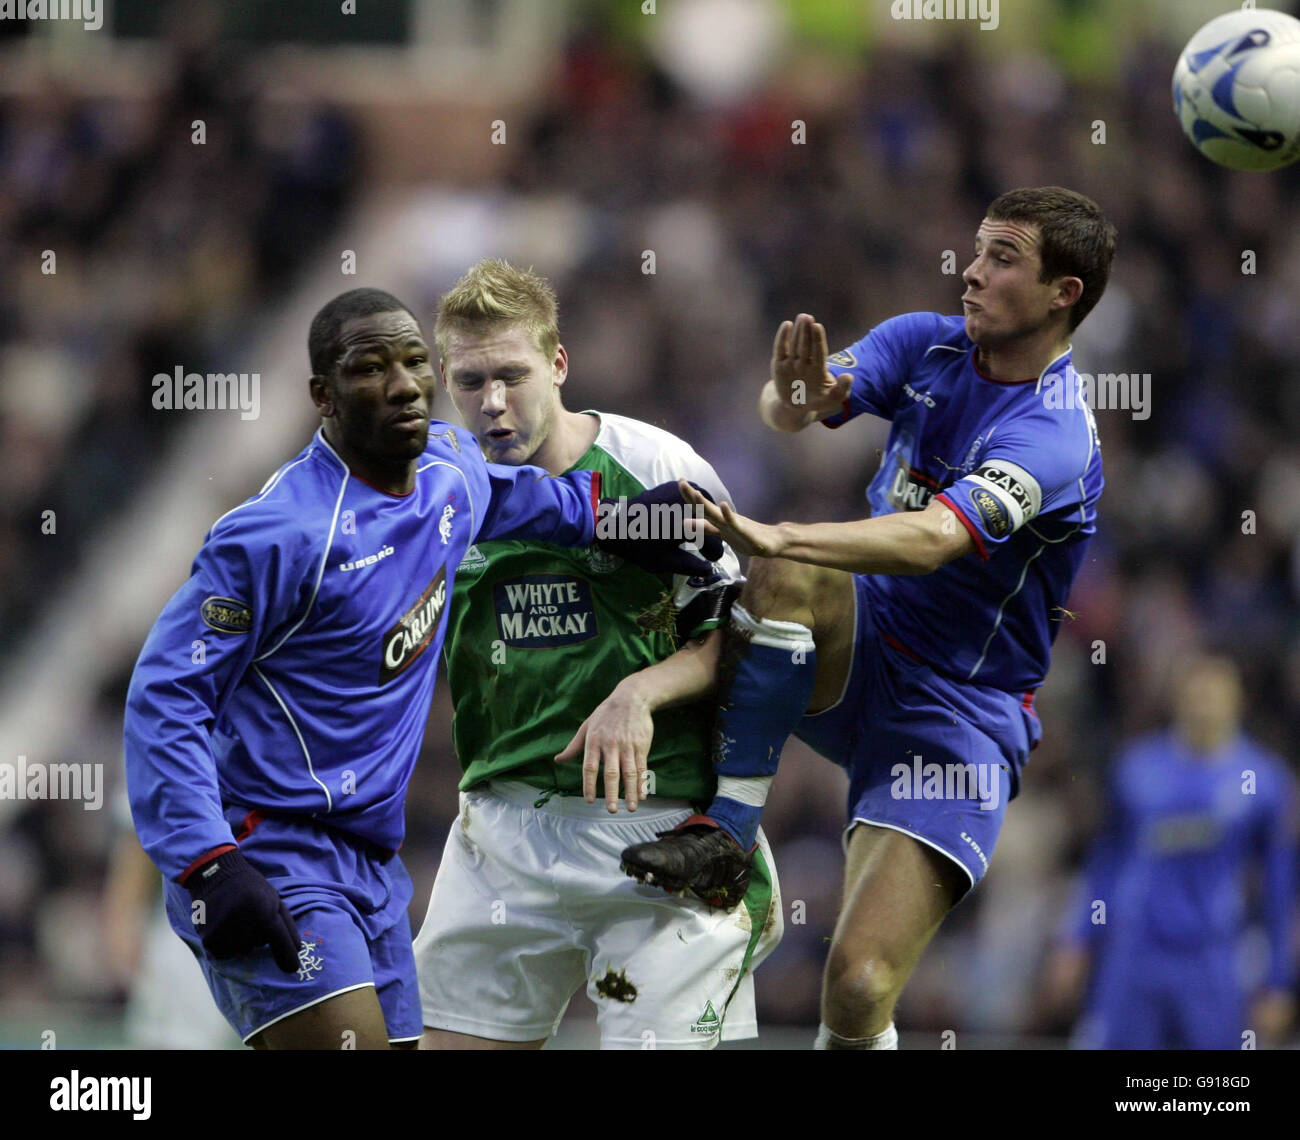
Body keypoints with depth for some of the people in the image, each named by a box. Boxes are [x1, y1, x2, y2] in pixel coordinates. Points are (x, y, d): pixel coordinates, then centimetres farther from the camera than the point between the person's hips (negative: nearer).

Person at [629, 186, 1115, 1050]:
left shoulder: (1054, 434, -19)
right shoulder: (927, 344, 1)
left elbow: (934, 538, -35)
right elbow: (788, 408, -13)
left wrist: (772, 538, -48)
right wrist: (799, 395, -39)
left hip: (958, 713, -5)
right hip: (858, 657, 5)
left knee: (859, 990, -20)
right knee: (791, 574, -31)